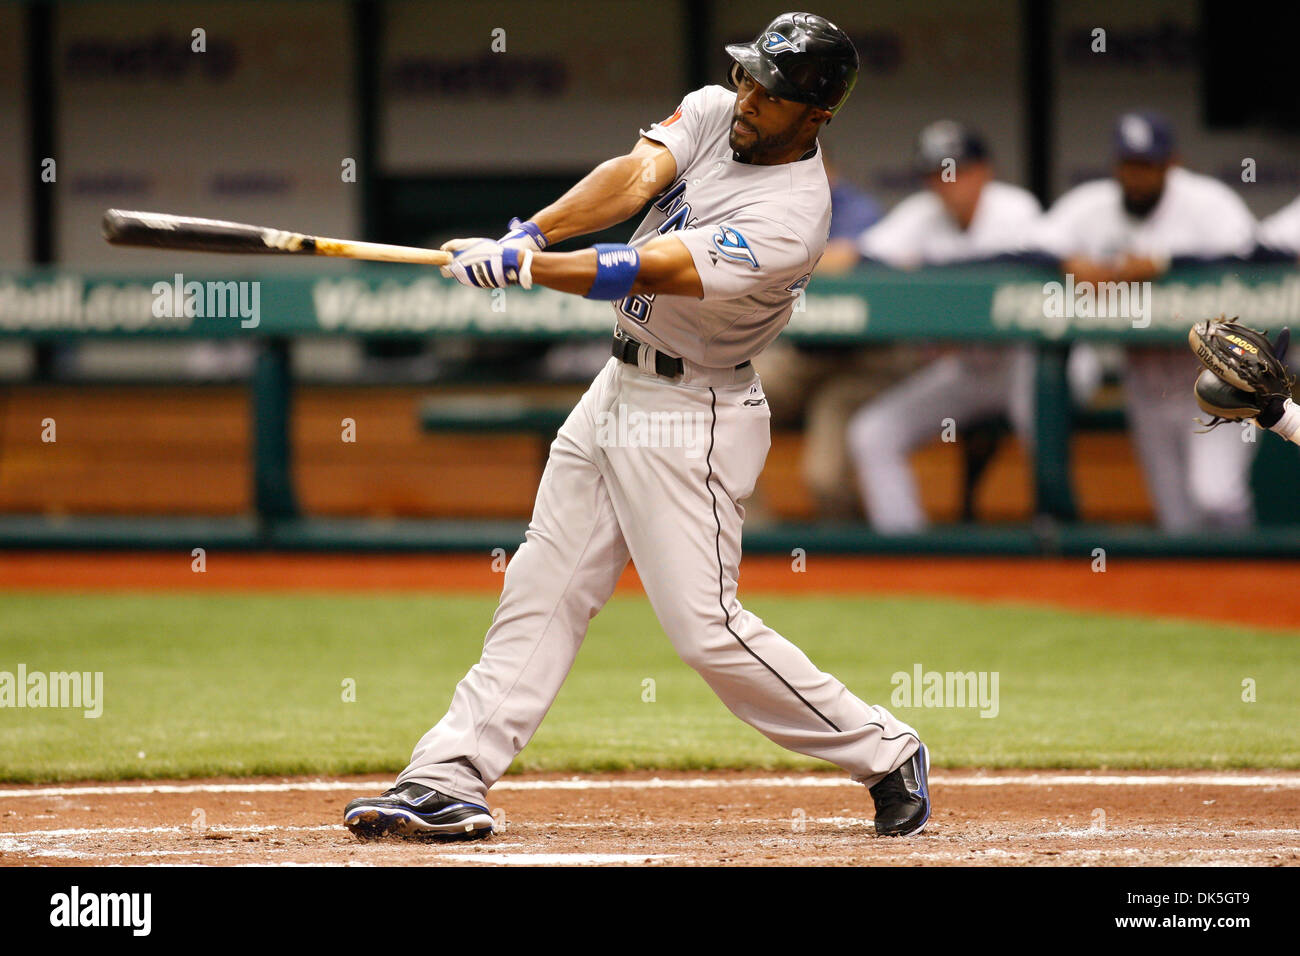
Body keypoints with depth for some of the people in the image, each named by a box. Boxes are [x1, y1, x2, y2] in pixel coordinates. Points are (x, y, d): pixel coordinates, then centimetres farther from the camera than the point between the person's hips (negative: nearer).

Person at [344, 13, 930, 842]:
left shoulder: (791, 219, -24)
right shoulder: (716, 111, 0)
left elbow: (650, 273, -30)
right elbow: (638, 175, -15)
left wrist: (518, 267, -32)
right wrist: (532, 232, -32)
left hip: (692, 421, -8)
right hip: (617, 393, 8)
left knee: (705, 627, -9)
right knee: (542, 589, 6)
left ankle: (883, 752, 6)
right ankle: (447, 784, 6)